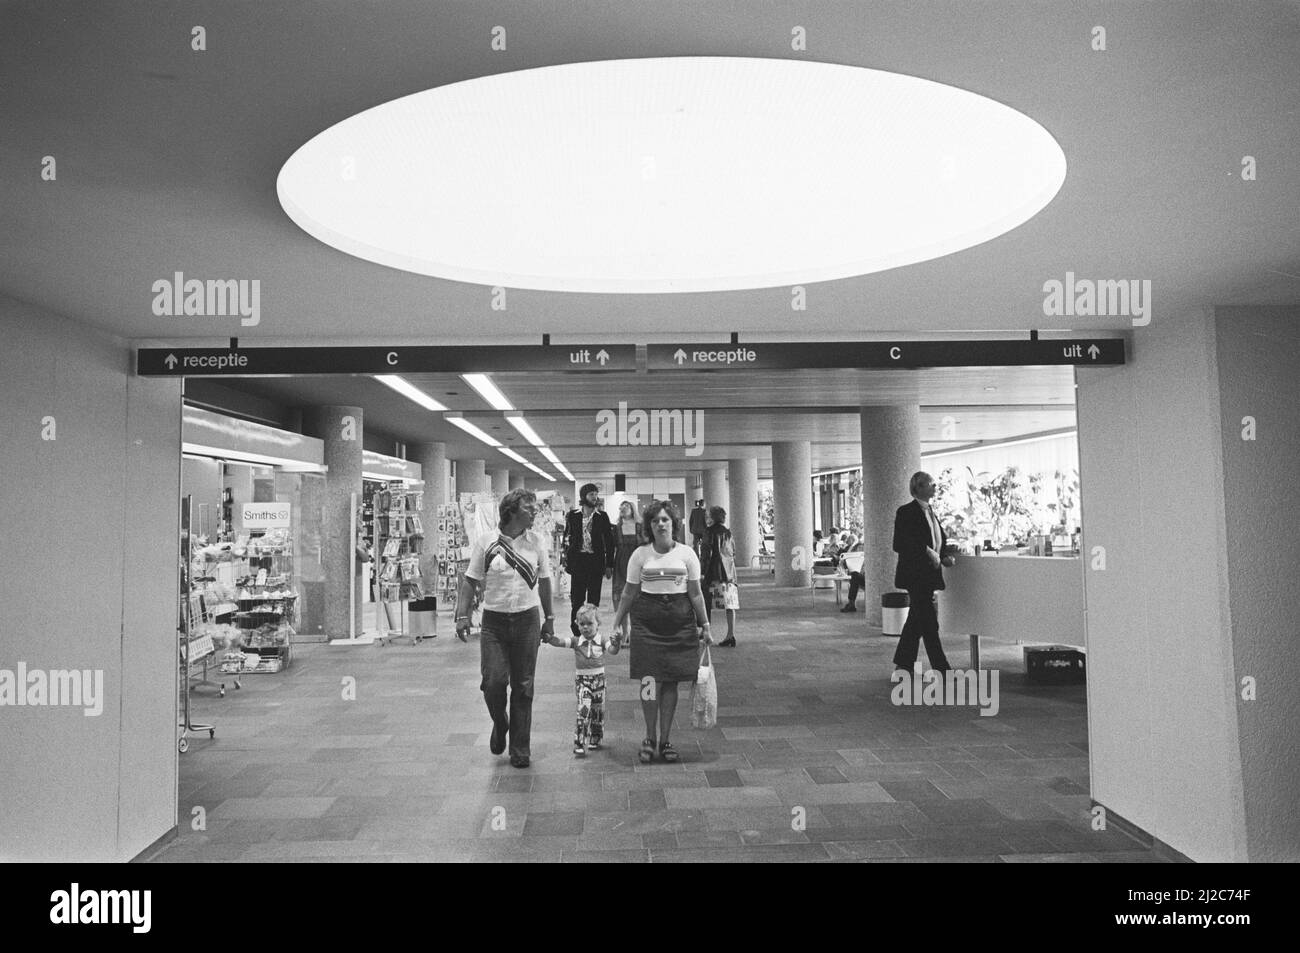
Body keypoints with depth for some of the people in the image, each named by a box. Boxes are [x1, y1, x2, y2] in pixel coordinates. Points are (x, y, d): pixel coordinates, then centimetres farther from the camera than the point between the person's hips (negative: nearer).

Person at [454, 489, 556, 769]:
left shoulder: (538, 542, 4)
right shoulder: (485, 542, -3)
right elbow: (471, 580, 1)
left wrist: (549, 617, 14)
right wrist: (462, 615, -7)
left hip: (527, 620, 2)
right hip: (494, 620, -1)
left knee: (523, 686, 5)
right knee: (493, 681, -9)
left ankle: (519, 749, 18)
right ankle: (500, 724, 24)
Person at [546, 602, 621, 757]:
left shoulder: (602, 639, -2)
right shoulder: (576, 641, -1)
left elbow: (612, 651, -15)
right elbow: (561, 642, -12)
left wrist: (616, 645, -37)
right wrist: (550, 638, -31)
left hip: (598, 678, 1)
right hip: (582, 679, -1)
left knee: (598, 710, 11)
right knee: (583, 710, -13)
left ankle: (595, 740, 32)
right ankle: (579, 745, -11)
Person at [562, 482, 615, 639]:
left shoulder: (602, 517, 4)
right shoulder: (573, 515, 5)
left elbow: (609, 541, 4)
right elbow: (567, 537, 8)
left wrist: (609, 565, 0)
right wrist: (566, 558, 0)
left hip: (596, 561, 0)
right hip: (578, 560, 0)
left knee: (594, 598, 5)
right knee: (577, 597, 0)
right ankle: (576, 631, 10)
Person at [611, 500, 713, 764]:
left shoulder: (686, 554, 2)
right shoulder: (640, 554, 1)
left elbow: (695, 594, 6)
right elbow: (629, 592, 6)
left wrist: (705, 626, 5)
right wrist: (617, 623, 4)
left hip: (680, 622, 1)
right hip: (646, 620, -1)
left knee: (670, 682, 5)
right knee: (650, 681, -7)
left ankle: (665, 740, 18)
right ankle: (649, 738, 13)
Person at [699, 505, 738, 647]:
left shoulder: (709, 532, -6)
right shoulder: (728, 533, 12)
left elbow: (706, 554, -12)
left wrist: (701, 571, -9)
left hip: (714, 573, -5)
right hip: (729, 572, 5)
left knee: (707, 603, 3)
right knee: (730, 604, 2)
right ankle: (731, 635, 0)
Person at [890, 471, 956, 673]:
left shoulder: (930, 512, 16)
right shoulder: (906, 512, -10)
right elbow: (900, 545, -15)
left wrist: (943, 558, 4)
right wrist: (926, 553, -19)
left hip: (928, 576, 9)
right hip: (915, 575, -9)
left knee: (917, 620, 13)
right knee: (930, 623, -7)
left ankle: (903, 664, 22)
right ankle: (941, 669, -3)